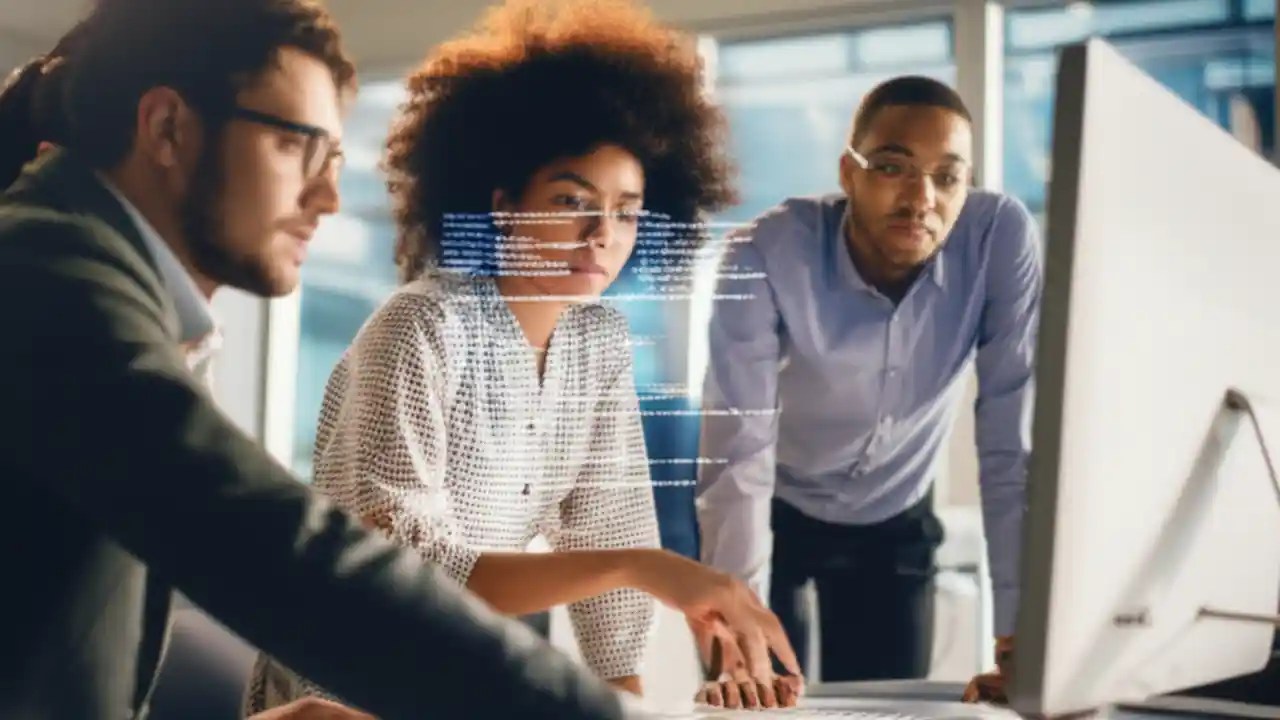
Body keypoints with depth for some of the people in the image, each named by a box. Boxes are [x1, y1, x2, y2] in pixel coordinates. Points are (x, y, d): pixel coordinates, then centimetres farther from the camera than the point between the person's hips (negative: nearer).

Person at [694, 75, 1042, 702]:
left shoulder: (1002, 238, -25)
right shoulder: (766, 255, -31)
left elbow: (1014, 446, -24)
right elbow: (737, 458, -33)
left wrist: (1020, 625, -30)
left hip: (893, 521, 2)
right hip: (776, 512, -2)